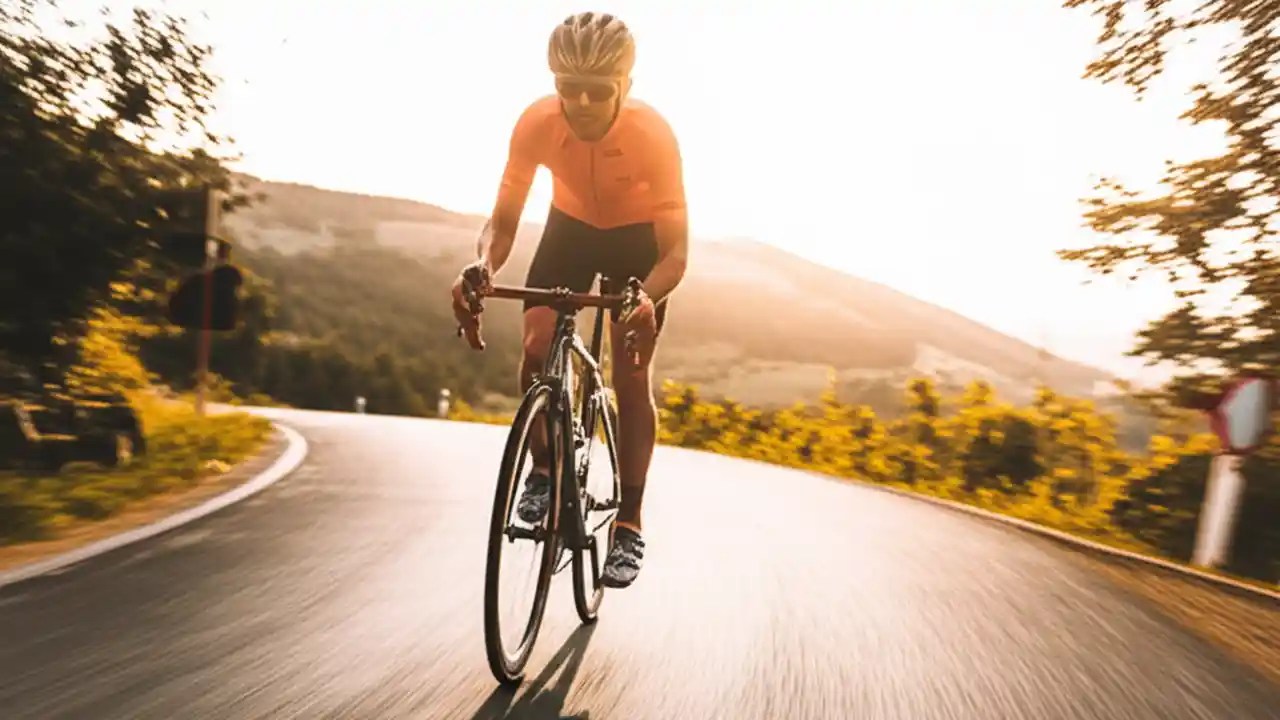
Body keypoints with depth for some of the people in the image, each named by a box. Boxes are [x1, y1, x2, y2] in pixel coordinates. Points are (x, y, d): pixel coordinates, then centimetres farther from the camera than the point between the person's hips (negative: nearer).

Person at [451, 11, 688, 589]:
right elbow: (503, 220, -21)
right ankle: (543, 470, 9)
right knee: (537, 349, -17)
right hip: (570, 226, 3)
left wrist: (647, 298, -54)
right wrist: (482, 266, -43)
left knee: (632, 374, -11)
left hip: (638, 237, -2)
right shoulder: (536, 123, -26)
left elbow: (675, 251, -33)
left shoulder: (654, 134, -33)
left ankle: (629, 526, 1)